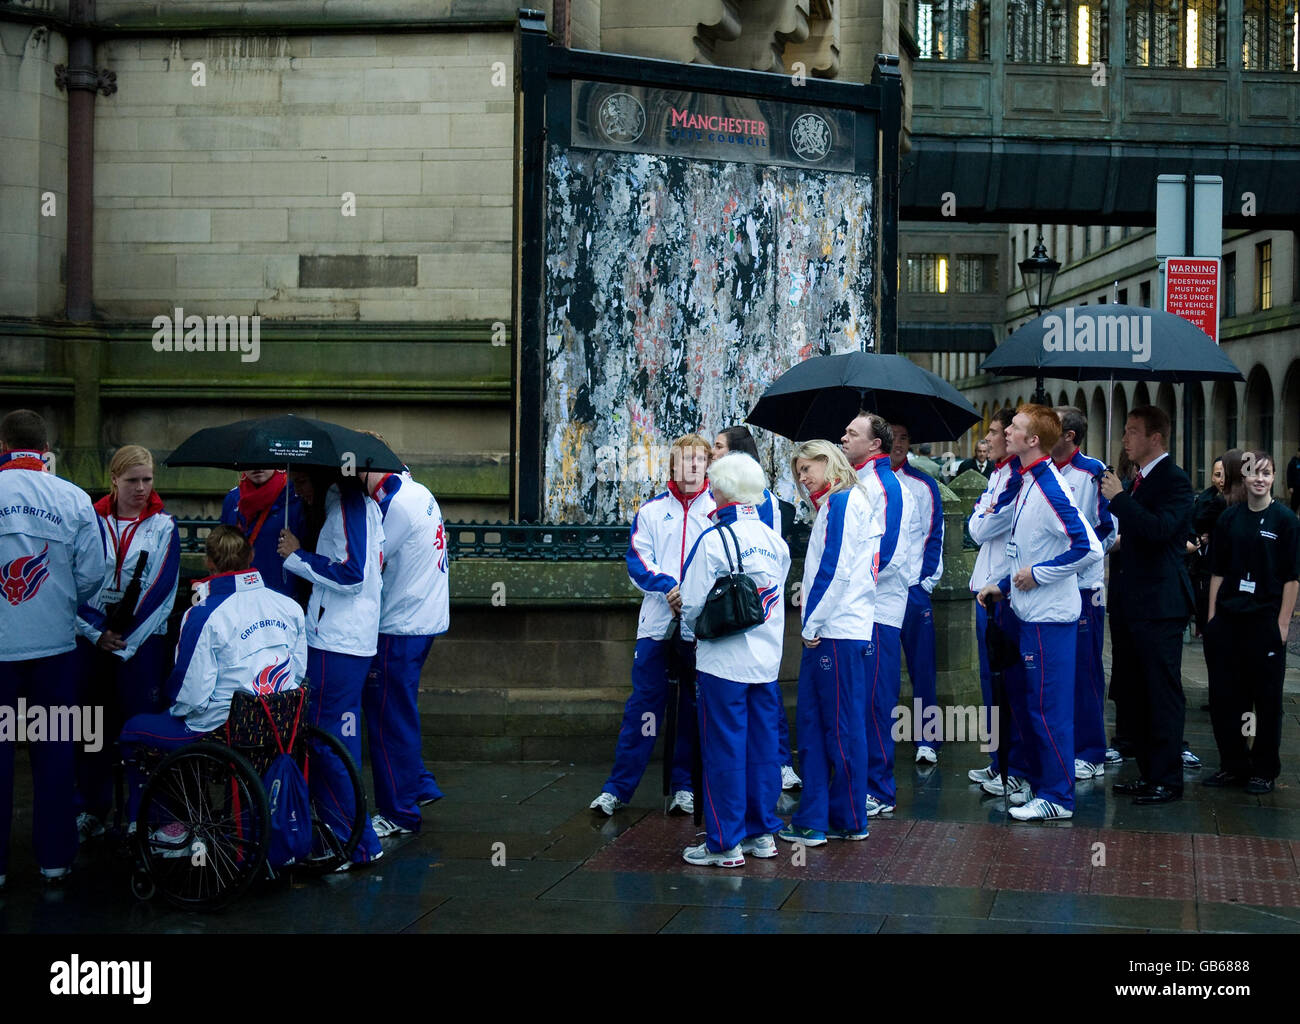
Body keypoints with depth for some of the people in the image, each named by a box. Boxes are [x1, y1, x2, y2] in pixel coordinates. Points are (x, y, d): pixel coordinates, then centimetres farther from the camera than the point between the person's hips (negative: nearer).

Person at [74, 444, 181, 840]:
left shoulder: (162, 526, 0)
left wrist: (126, 641, -11)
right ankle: (93, 809, 19)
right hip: (93, 638, 2)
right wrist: (98, 632, -9)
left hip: (143, 640, -2)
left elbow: (162, 589, -6)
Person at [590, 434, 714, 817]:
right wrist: (669, 586, -15)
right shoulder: (652, 510, 10)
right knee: (643, 705, -1)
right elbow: (638, 559, 1)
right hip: (657, 623, 0)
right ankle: (618, 788, 4)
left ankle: (685, 786, 18)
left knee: (695, 709, 7)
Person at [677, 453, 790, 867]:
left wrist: (692, 626, 10)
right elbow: (776, 597, 9)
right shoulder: (775, 541, 4)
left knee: (724, 750, 1)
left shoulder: (713, 541, -13)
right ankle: (763, 833, 21)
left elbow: (693, 605, -11)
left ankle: (725, 843, 5)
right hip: (767, 661, 6)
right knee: (763, 745, 13)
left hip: (723, 662, -6)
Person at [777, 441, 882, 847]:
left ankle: (850, 820, 7)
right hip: (832, 630, 10)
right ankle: (813, 821, 13)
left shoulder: (840, 503, -10)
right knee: (813, 722, 10)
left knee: (842, 726, -2)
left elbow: (835, 570, -16)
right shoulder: (853, 502, 19)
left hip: (836, 631, -10)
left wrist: (813, 624, -12)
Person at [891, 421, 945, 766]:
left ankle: (927, 741, 6)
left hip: (913, 586, -1)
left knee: (922, 666, -1)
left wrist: (927, 579, -4)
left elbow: (934, 536, 6)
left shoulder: (923, 485, 8)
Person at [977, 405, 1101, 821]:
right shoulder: (1025, 483, 11)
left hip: (1050, 615, -10)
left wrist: (1038, 575, -19)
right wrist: (1003, 586, 19)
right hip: (1029, 613, 10)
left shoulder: (1048, 488, -20)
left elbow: (1089, 548, -27)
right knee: (1021, 694, 18)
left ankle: (1057, 797, 6)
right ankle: (1036, 777, 32)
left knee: (1048, 707, -3)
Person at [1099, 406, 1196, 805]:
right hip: (1130, 604, 10)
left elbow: (1161, 528, -27)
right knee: (1133, 694, 13)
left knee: (1163, 694, -4)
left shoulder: (1174, 481, -11)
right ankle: (1148, 773, 22)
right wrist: (1118, 540, 11)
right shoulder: (1138, 481, 17)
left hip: (1158, 606, -10)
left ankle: (1167, 780, 2)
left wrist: (1118, 499, -20)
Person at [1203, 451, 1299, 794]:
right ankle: (1234, 764, 20)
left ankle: (1264, 770, 16)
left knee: (1267, 699, 4)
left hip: (1265, 621, -4)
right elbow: (1217, 571, 10)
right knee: (1223, 695, 6)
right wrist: (1212, 615, 4)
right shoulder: (1229, 519, 7)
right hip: (1227, 620, 4)